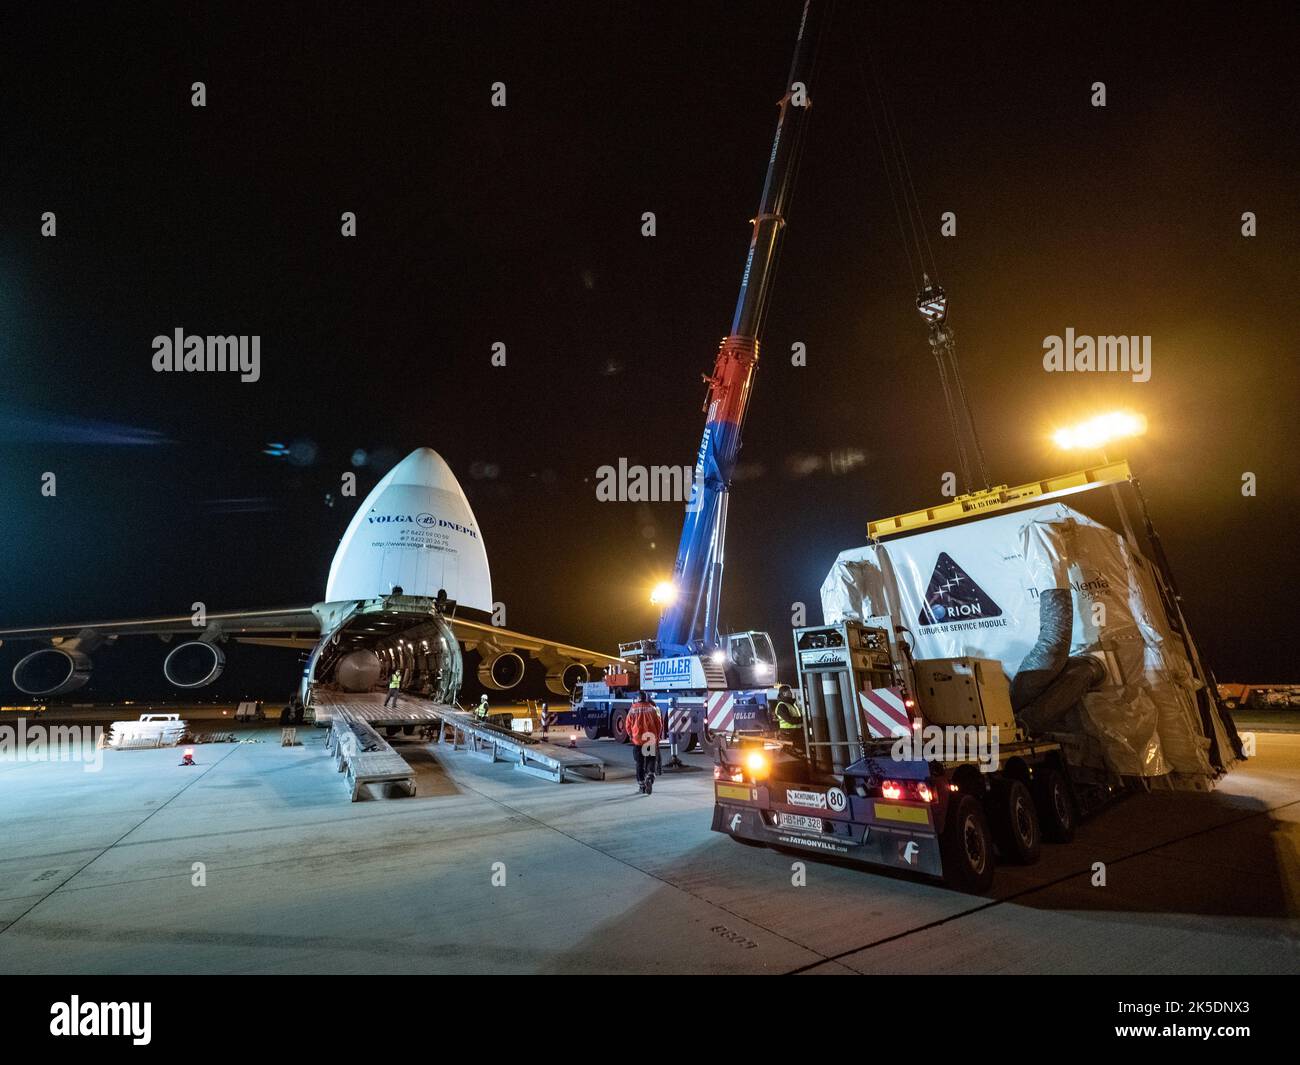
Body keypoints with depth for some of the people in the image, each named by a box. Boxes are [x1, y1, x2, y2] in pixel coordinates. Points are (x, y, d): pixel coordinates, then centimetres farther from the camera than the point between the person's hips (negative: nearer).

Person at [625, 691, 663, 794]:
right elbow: (659, 724, 0)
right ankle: (650, 776, -19)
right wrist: (657, 737, 13)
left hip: (637, 739, 1)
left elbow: (627, 725, 4)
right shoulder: (652, 708, 0)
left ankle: (641, 785, 15)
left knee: (639, 763, 12)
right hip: (651, 739, -1)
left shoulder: (633, 710, 1)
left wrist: (631, 736, 21)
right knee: (651, 760, 8)